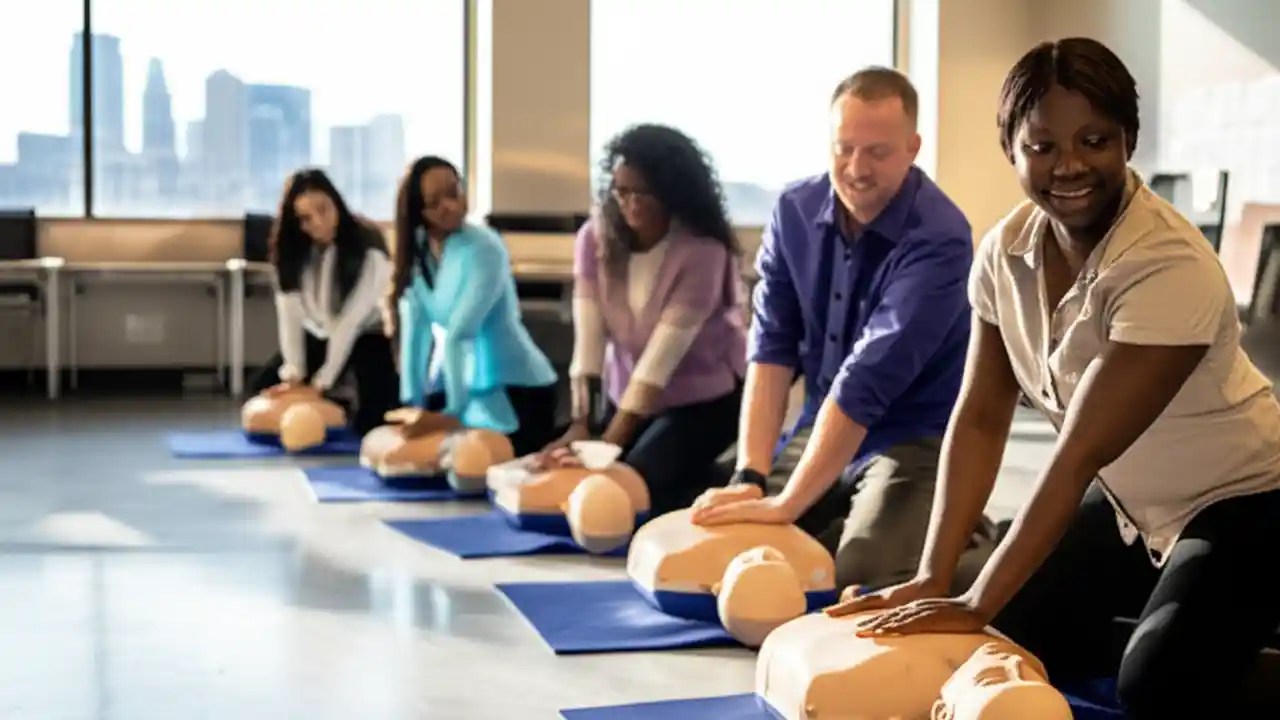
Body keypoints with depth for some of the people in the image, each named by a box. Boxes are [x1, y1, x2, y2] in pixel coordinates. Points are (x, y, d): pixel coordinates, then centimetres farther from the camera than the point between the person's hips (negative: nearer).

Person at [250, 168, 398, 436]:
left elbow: (352, 319, -29)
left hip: (367, 333, -5)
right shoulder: (291, 247, -13)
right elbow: (289, 311, -21)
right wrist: (293, 373, -30)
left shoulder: (367, 245, -28)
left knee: (371, 424, -22)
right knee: (263, 388, -10)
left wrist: (321, 382, -31)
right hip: (319, 332, 5)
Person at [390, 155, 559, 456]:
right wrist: (414, 403, -10)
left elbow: (460, 333, -26)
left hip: (516, 389, -6)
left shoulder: (484, 249, -20)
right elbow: (414, 328, -6)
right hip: (464, 385, 6)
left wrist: (454, 412, -32)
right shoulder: (417, 249, 0)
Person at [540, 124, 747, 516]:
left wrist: (611, 439, -32)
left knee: (638, 482, -24)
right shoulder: (595, 237, -9)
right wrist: (580, 422, -29)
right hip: (630, 395, 5)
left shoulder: (702, 249, -24)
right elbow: (588, 336, -16)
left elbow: (664, 352, -28)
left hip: (706, 396, -5)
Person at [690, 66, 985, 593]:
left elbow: (869, 380, -29)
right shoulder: (795, 212, -5)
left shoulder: (939, 239, -24)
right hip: (823, 429, 6)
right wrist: (749, 476, -18)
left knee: (856, 581, -24)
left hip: (915, 442, -5)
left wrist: (784, 505, -31)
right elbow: (772, 348, -7)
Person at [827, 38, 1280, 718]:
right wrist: (932, 578, -16)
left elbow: (1078, 456, -32)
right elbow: (980, 417, -8)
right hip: (1126, 500, 7)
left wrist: (977, 604, -31)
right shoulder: (1005, 249, -11)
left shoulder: (1169, 268, -32)